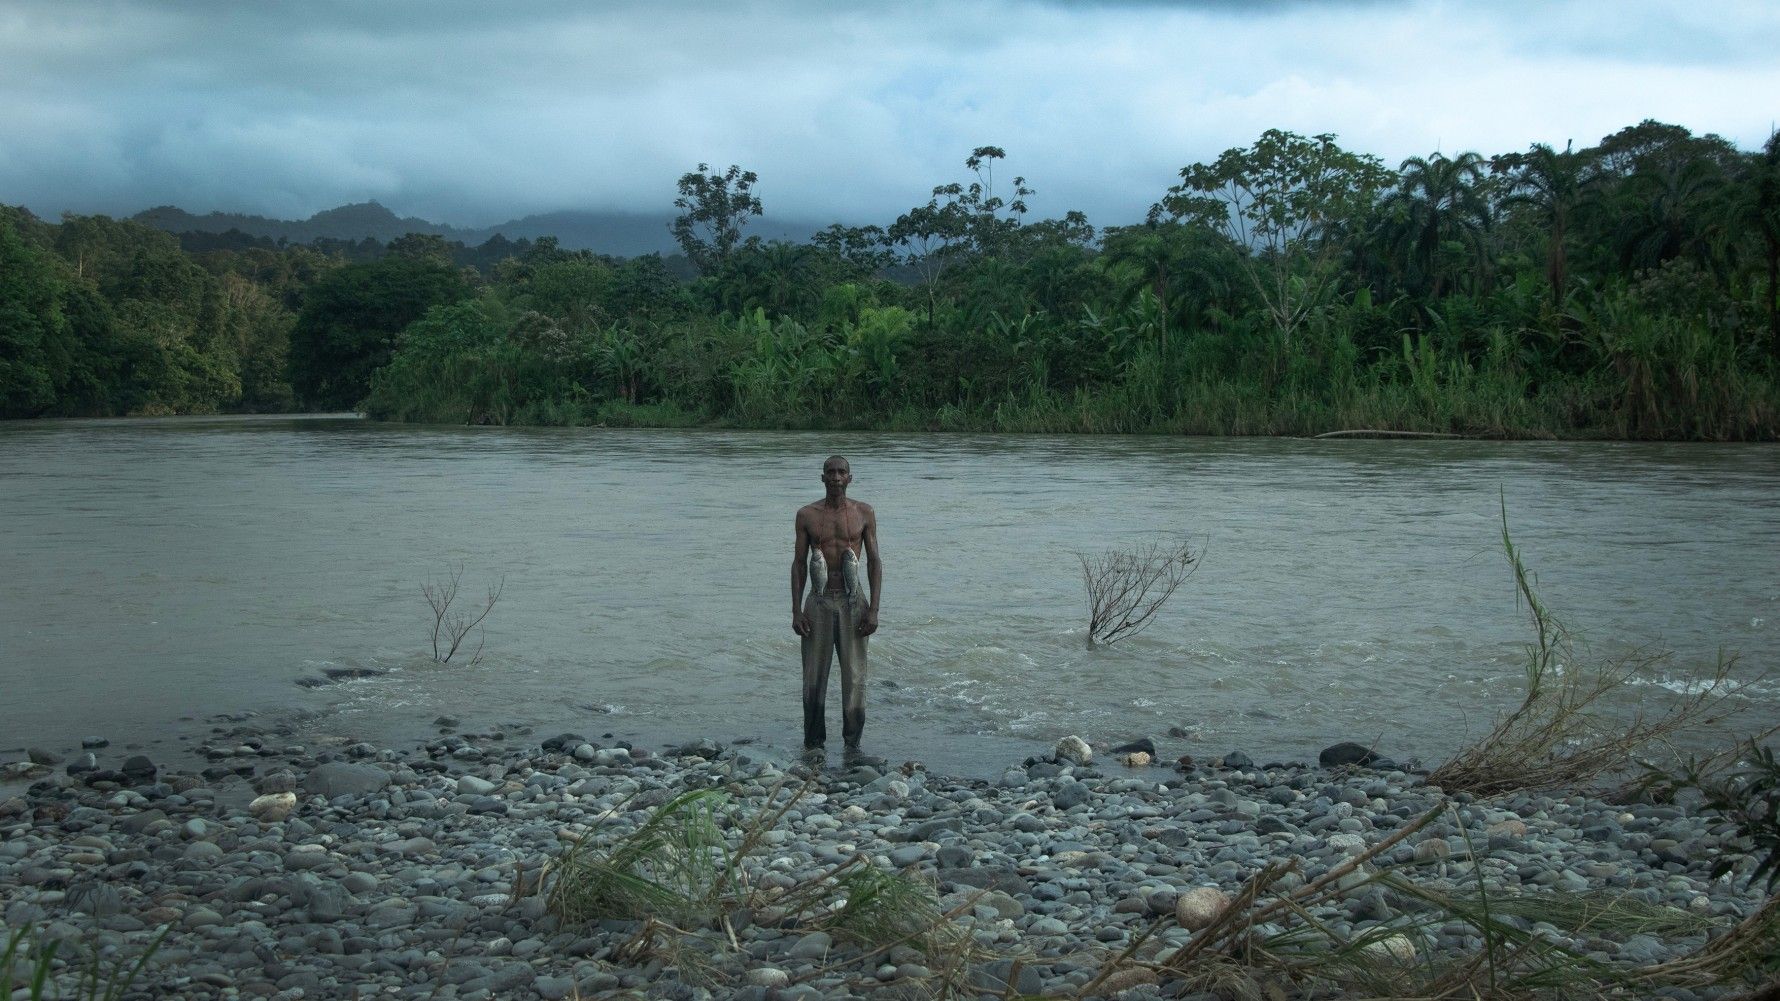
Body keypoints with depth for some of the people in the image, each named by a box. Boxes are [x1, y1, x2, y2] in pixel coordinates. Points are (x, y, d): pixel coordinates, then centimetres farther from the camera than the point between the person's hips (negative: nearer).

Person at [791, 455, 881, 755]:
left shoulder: (864, 513, 4)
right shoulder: (807, 515, 5)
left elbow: (874, 563, 3)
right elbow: (799, 563, 6)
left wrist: (873, 609, -5)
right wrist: (796, 611, -1)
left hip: (852, 603, 0)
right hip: (818, 603, 0)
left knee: (854, 676, -1)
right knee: (814, 677, 1)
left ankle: (852, 743, 8)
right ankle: (814, 742, 12)